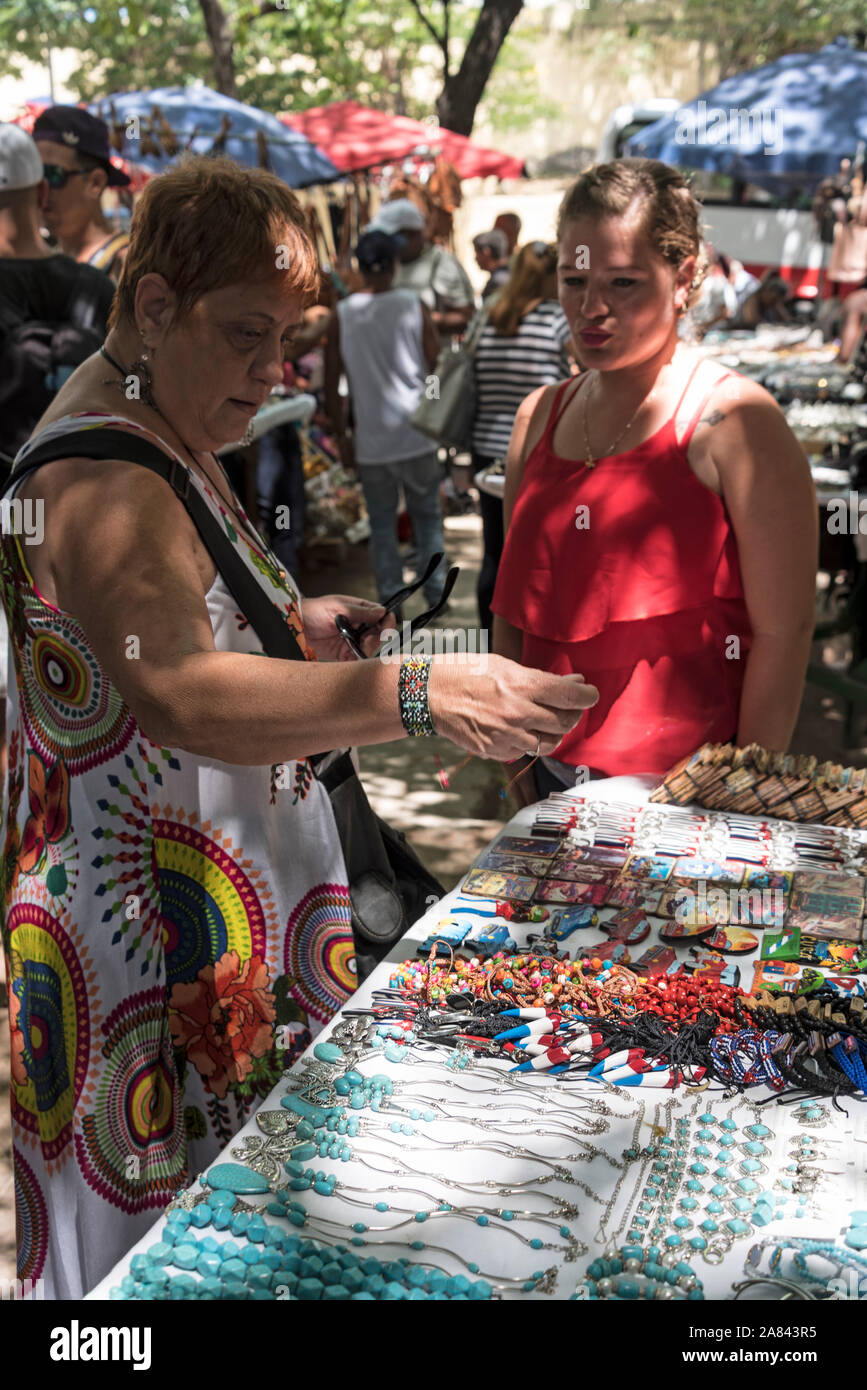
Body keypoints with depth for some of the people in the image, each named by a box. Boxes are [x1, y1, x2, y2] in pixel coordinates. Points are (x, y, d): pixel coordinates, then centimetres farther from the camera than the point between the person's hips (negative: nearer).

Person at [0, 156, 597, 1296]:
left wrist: (294, 624, 8)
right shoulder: (99, 476, -22)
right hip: (153, 935, -10)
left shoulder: (163, 439, 12)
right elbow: (183, 695, -37)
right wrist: (421, 695, -43)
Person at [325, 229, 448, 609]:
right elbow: (437, 369, -2)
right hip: (416, 434, 0)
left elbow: (331, 387, -3)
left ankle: (391, 602, 14)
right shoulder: (414, 306, -5)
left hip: (371, 442, 0)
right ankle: (435, 595, 19)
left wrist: (342, 436, 6)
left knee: (381, 524, 11)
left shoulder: (342, 316, -4)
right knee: (427, 516, 14)